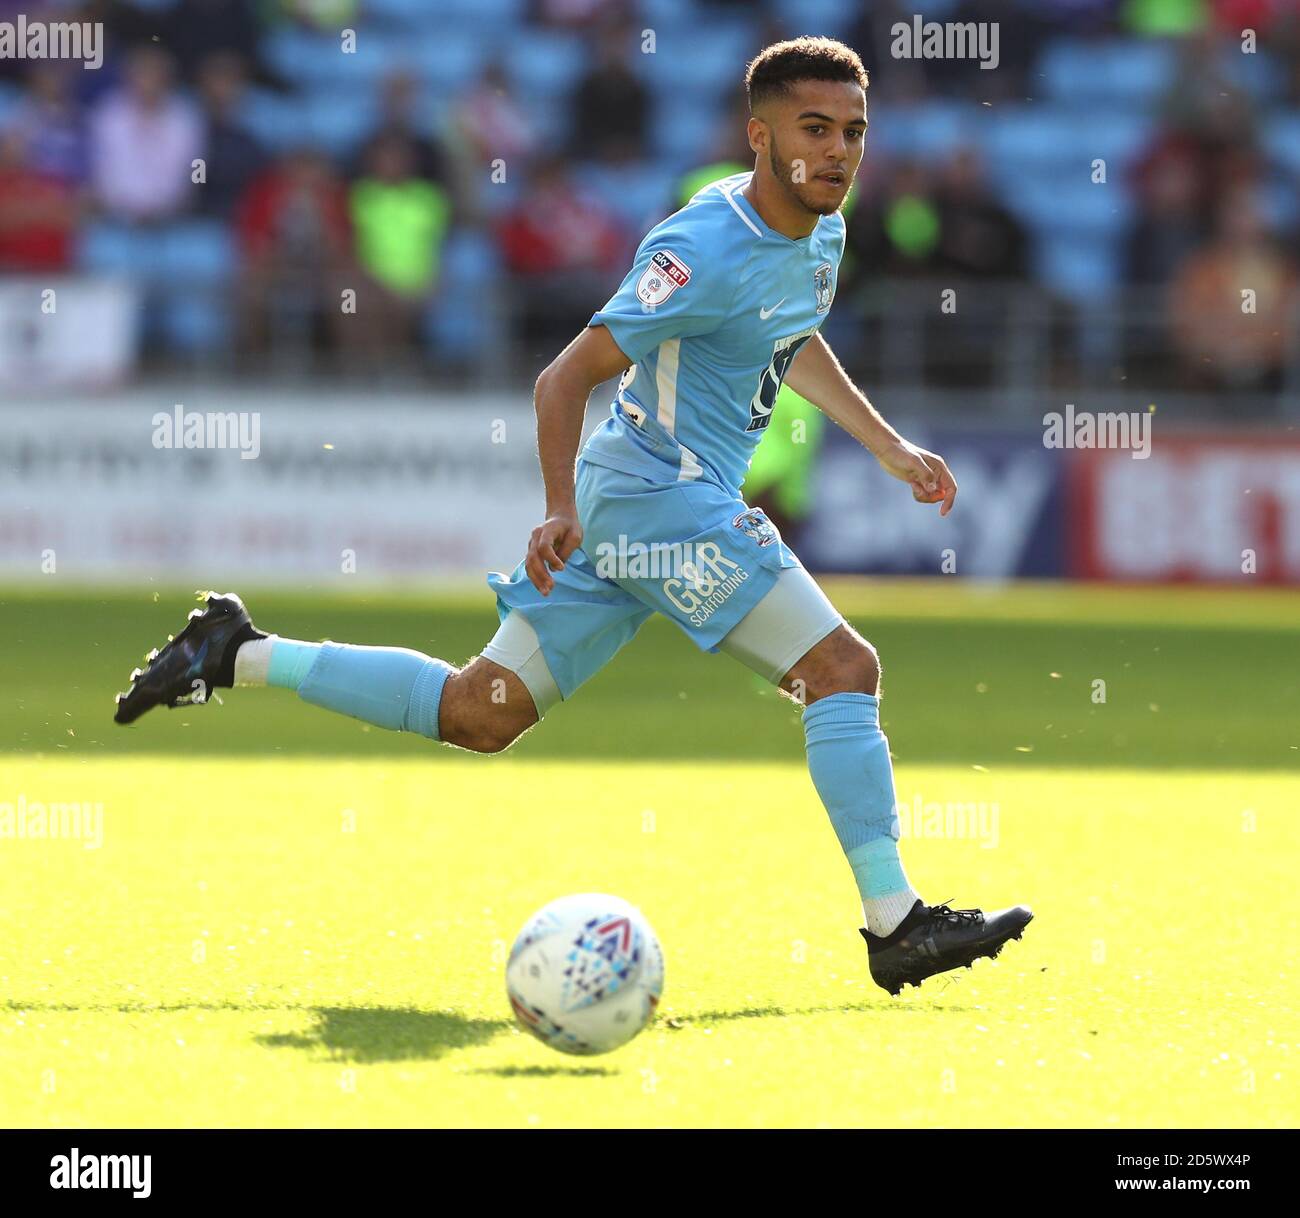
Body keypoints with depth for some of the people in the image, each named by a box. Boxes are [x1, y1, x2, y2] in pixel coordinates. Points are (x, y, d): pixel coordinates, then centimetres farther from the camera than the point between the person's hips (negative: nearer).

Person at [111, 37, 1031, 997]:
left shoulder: (819, 234, 10)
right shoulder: (707, 251, -20)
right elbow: (567, 378, -18)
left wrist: (888, 446, 28)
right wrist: (562, 512, -25)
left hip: (620, 495, 10)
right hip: (667, 499, -10)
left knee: (482, 715, 10)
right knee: (845, 669, -12)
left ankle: (238, 655, 13)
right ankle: (895, 927, -9)